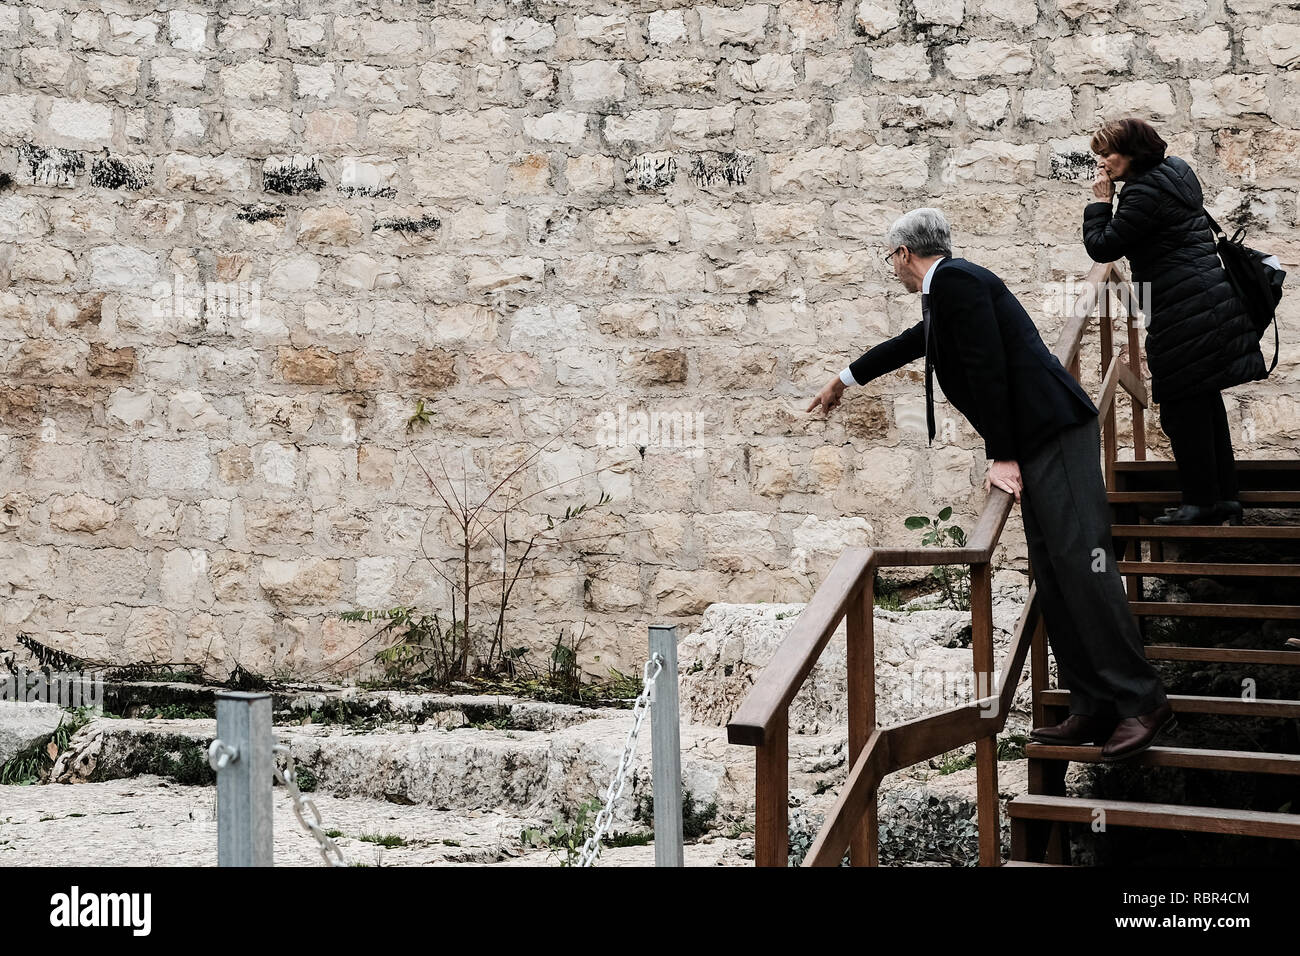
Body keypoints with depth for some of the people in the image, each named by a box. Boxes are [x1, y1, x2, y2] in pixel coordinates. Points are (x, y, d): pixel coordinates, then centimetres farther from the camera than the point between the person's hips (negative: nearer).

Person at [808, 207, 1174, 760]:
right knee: (1053, 579, 7)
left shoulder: (954, 279, -9)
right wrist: (845, 379, 55)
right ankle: (1094, 708, 9)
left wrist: (1003, 456, -13)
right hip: (1034, 444, 10)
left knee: (1080, 564, -13)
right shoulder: (948, 287, 23)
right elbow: (912, 342, 40)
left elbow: (988, 369, -16)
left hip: (1054, 434, -10)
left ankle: (1141, 700, -10)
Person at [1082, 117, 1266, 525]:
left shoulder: (1145, 193, -16)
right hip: (1211, 298, 10)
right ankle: (1225, 497, 21)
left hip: (1184, 314, -10)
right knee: (1206, 403, 15)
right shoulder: (1176, 170, 15)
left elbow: (1103, 247, -13)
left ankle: (1201, 501, 3)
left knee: (1183, 407, -3)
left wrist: (1101, 201, -4)